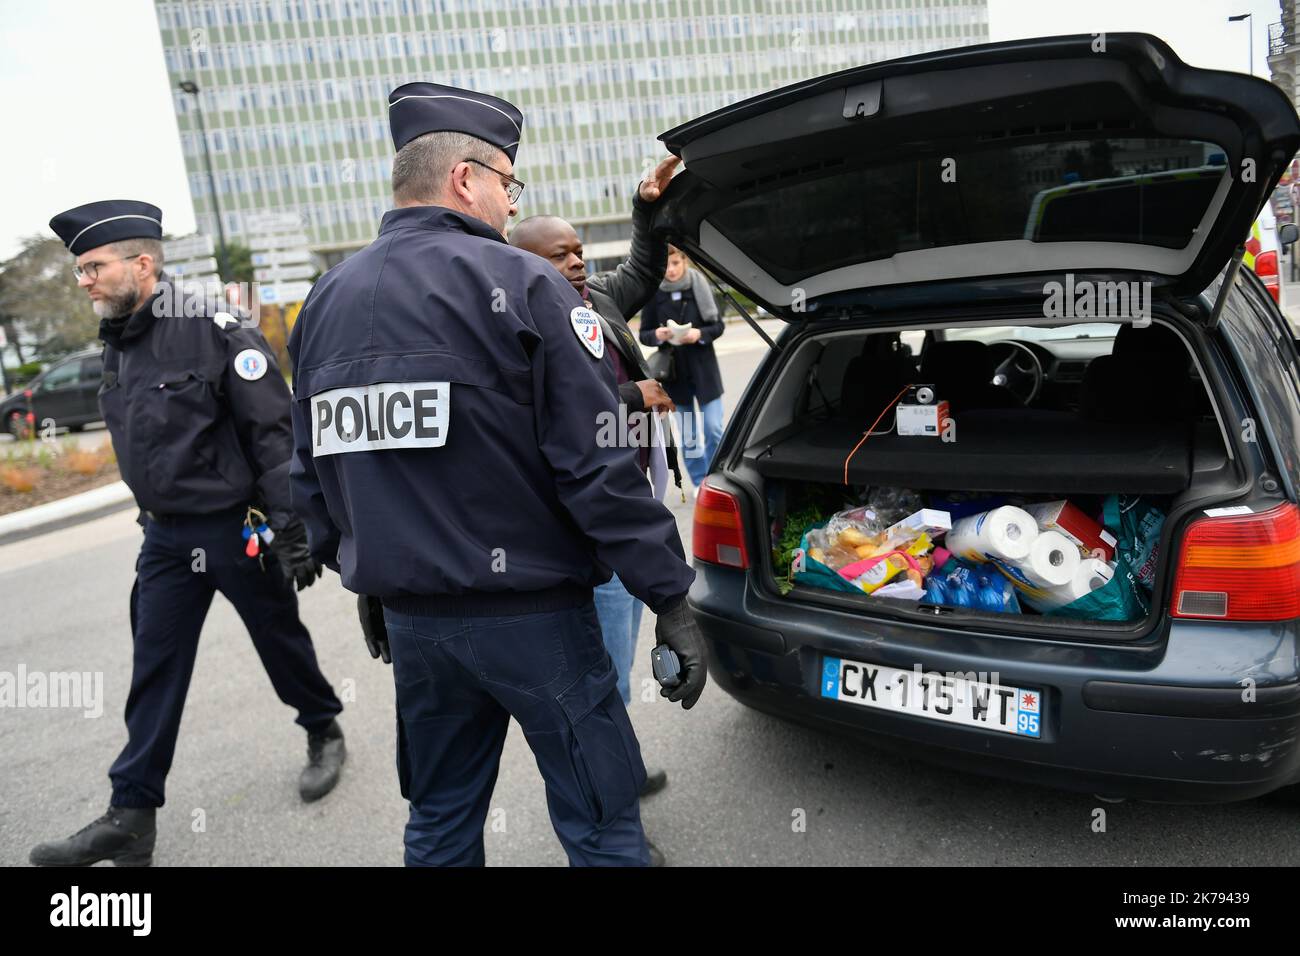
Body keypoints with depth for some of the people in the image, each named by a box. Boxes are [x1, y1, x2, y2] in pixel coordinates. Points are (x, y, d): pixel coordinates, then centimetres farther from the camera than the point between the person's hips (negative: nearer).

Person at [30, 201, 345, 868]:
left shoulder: (216, 333, -16)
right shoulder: (117, 347, 8)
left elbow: (276, 435, -18)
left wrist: (291, 530, -20)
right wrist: (159, 523, 21)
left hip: (238, 530, -6)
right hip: (164, 539, 7)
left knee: (281, 643, 11)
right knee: (154, 671, 8)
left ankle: (324, 732, 37)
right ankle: (131, 816, 17)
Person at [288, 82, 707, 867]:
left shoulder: (325, 302, 8)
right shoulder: (518, 283, -12)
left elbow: (311, 474, 13)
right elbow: (598, 462, -18)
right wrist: (671, 596, -11)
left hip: (407, 616, 7)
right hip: (529, 613, -6)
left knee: (440, 824, 22)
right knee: (601, 826, 9)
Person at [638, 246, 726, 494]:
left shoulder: (699, 285, -4)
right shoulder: (653, 293, -5)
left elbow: (718, 325, 1)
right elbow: (644, 334, 3)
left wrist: (700, 334, -17)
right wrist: (657, 335, -19)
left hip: (704, 368, 0)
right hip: (674, 372, 0)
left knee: (713, 429, 1)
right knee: (688, 435, 9)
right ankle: (700, 482, 24)